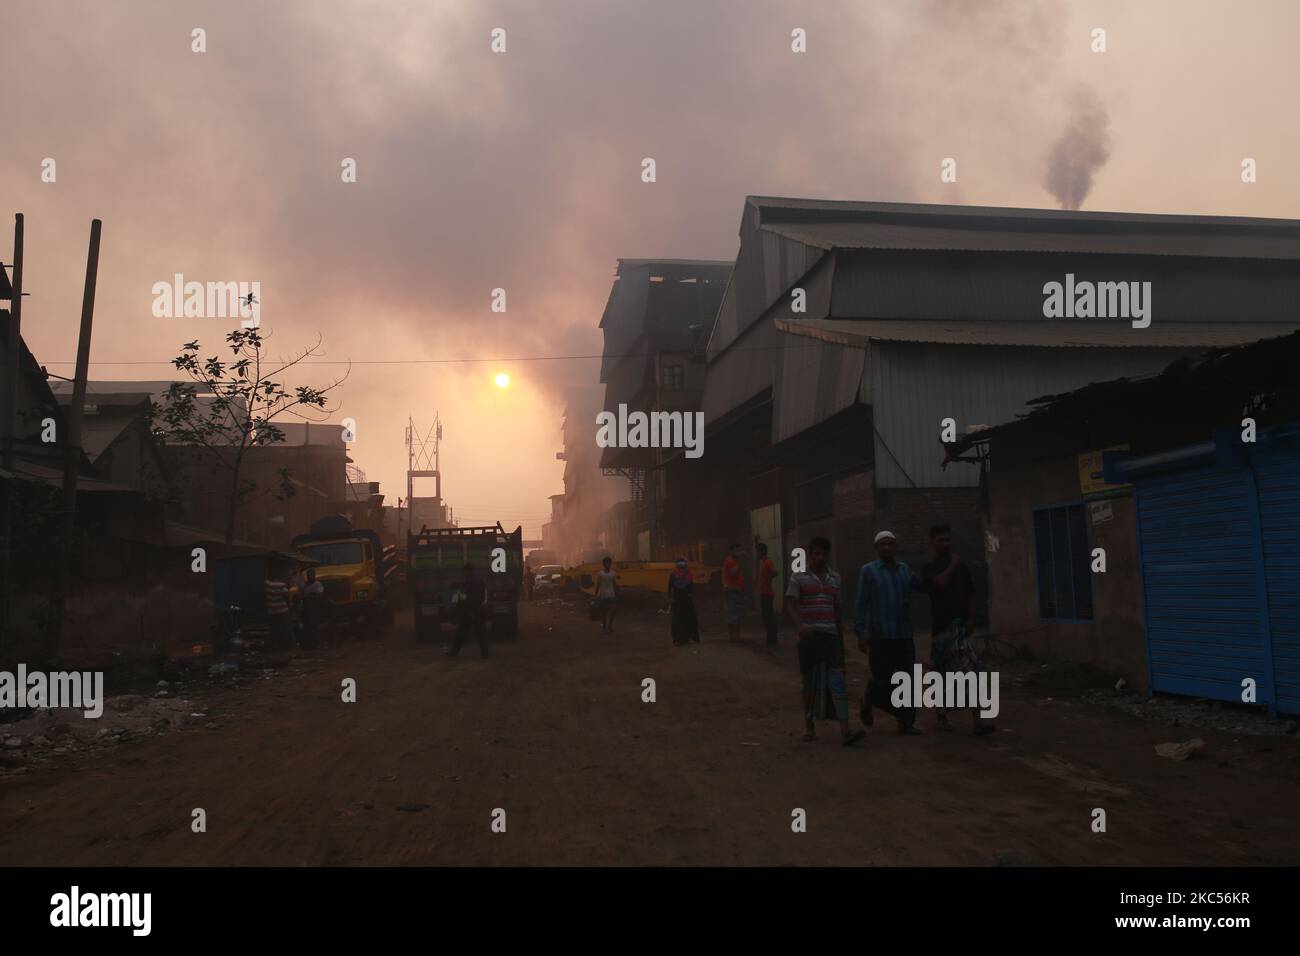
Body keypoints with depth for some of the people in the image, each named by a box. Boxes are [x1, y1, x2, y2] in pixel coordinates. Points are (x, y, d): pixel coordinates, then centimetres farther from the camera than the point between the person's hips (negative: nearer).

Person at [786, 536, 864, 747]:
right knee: (810, 682, 6)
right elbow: (790, 604, -10)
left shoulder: (834, 578, 13)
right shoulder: (799, 576, 1)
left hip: (831, 635, 2)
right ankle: (809, 725, 23)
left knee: (837, 681, -9)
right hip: (809, 636, -2)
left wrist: (842, 639, 19)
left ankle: (845, 732, -15)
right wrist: (799, 625, -28)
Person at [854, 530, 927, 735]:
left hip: (905, 637, 4)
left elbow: (923, 586, 28)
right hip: (880, 638, -4)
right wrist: (861, 634, -11)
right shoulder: (868, 571, -2)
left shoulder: (904, 569, 13)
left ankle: (906, 723, 11)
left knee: (907, 680, 2)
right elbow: (861, 605, -5)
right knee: (882, 681, -2)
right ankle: (869, 699, 29)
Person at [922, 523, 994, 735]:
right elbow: (940, 582, -20)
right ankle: (941, 712, 25)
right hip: (941, 626, -2)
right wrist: (953, 564, -7)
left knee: (969, 672, -10)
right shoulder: (929, 568, 2)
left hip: (961, 624, 2)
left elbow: (971, 595, 11)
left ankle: (976, 721, -14)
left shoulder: (962, 566, 12)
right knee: (941, 674, 5)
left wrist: (971, 619, -1)